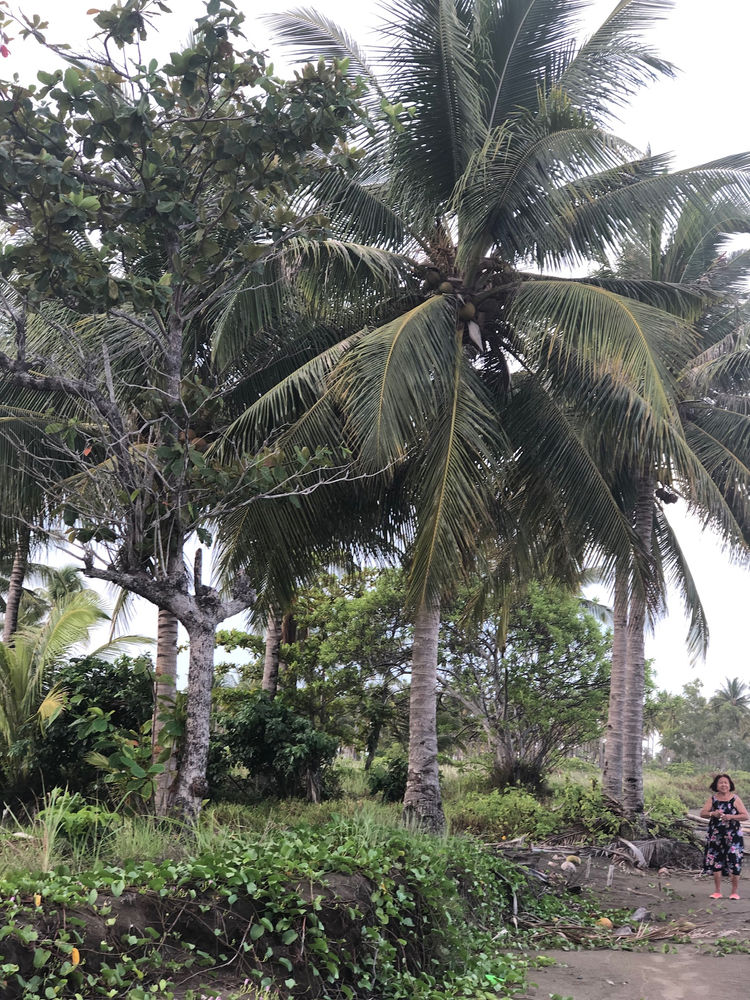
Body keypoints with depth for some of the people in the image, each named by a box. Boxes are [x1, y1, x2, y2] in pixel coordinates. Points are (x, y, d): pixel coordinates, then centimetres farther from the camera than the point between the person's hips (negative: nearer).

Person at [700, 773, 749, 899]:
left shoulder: (735, 799, -2)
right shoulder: (712, 799, 5)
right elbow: (702, 813, 0)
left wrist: (731, 817, -20)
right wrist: (713, 814, -20)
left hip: (733, 836, -2)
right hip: (715, 836, 2)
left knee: (734, 862, -4)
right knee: (715, 862, 5)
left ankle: (735, 892, 9)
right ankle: (717, 891, 16)